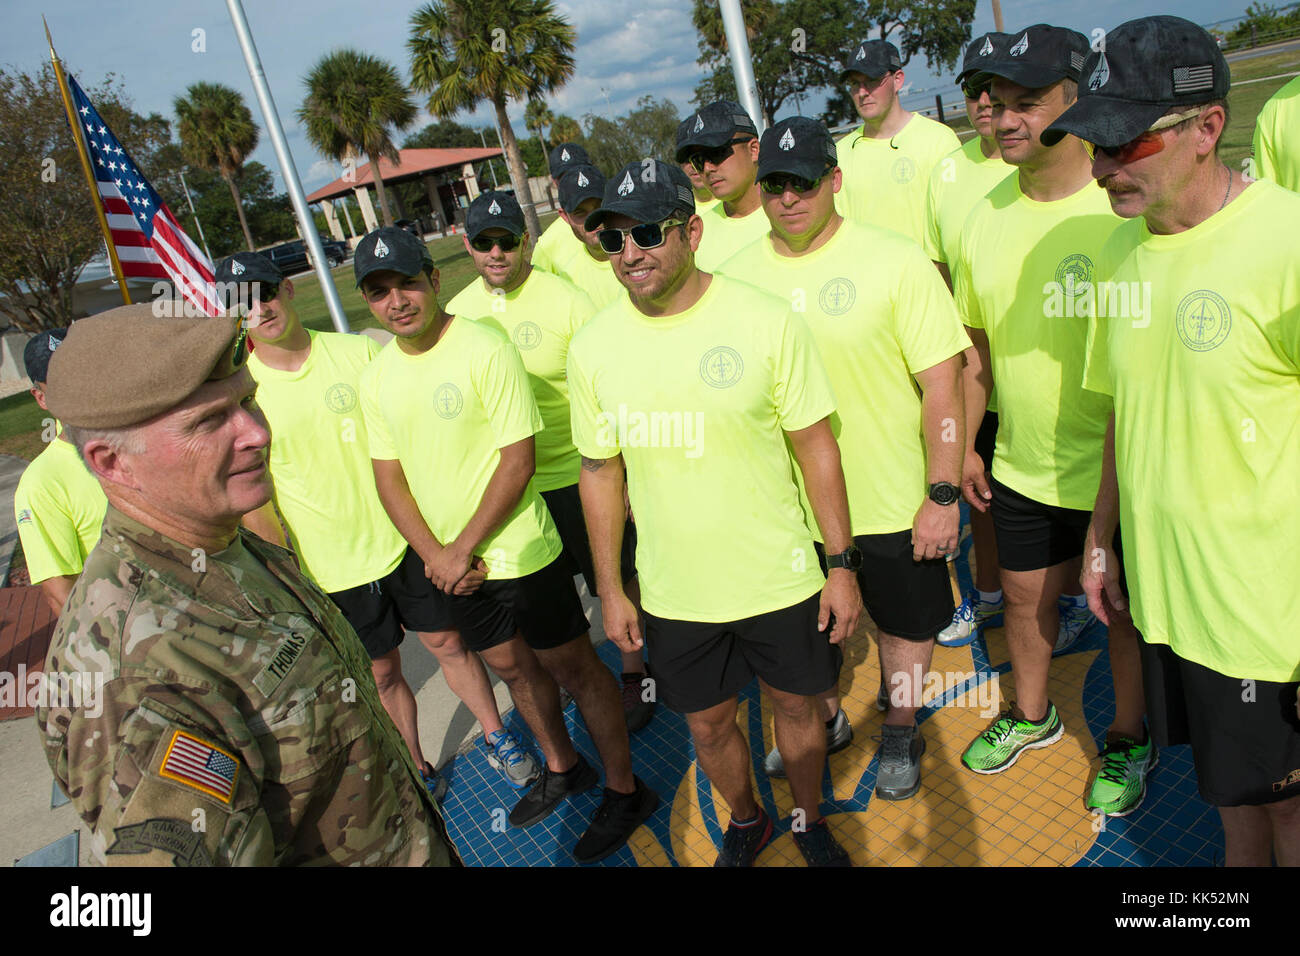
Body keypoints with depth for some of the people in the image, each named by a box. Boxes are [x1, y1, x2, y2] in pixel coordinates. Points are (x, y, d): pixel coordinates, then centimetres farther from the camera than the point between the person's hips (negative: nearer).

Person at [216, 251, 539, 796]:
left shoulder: (361, 352, -7)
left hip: (404, 540, 1)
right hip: (330, 570, 0)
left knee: (447, 643, 14)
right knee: (382, 674, 14)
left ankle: (497, 739, 35)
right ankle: (417, 771, 36)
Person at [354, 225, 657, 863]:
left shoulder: (486, 350, -17)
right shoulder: (376, 377, 3)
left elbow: (517, 461, -18)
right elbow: (389, 475, 5)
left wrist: (462, 548, -16)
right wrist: (433, 553, -8)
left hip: (520, 552, -6)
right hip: (449, 563, 6)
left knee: (572, 666, 7)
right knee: (513, 666, 21)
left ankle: (624, 789, 25)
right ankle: (562, 768, 43)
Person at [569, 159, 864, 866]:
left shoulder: (767, 321, -14)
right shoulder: (592, 346, -6)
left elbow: (815, 445, -6)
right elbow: (601, 472, 2)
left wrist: (841, 565, -5)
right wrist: (609, 588, 4)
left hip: (780, 582, -1)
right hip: (673, 593, 2)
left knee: (796, 704, 19)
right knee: (708, 725, 19)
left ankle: (809, 820, 49)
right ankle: (745, 822, 50)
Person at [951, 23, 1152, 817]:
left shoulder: (1127, 209, -17)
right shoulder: (986, 217, 0)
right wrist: (967, 446, 10)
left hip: (1117, 471, -4)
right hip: (1021, 465, 5)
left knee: (1125, 604, 14)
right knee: (1025, 596, 19)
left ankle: (1129, 739, 39)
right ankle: (1032, 715, 46)